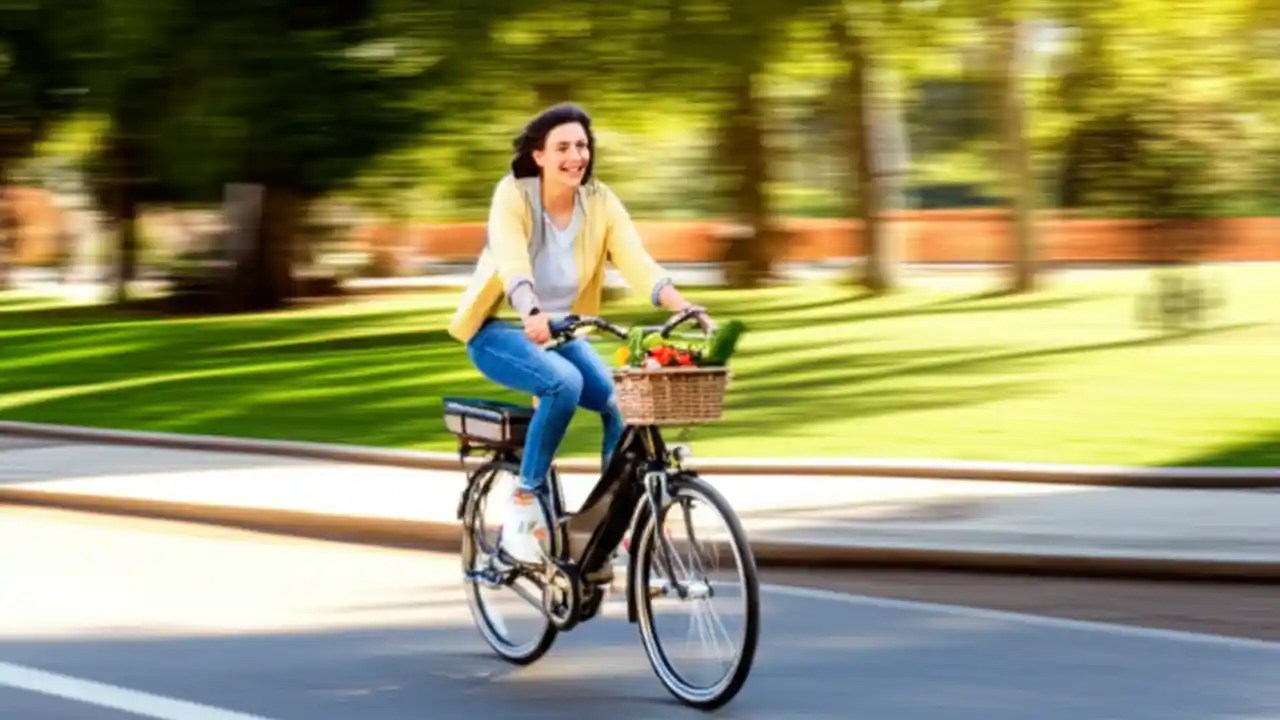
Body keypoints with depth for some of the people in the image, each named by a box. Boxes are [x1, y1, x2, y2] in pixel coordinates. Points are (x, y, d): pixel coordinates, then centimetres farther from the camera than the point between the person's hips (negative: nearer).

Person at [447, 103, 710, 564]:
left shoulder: (600, 202, -7)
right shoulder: (513, 195, -18)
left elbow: (637, 263, -19)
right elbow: (512, 264, -35)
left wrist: (686, 310, -36)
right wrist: (533, 316, -55)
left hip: (562, 333, 5)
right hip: (501, 331, -4)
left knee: (621, 401, -19)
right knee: (564, 383, -33)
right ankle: (524, 503, -18)